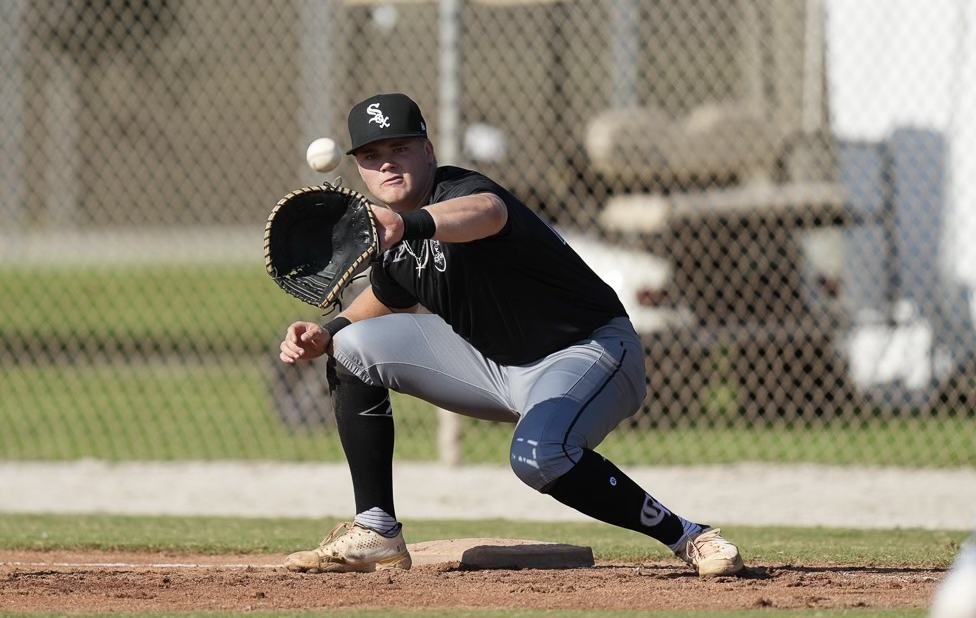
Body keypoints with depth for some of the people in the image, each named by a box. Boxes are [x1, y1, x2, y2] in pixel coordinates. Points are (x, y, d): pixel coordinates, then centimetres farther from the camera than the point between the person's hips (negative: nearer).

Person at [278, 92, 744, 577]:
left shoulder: (461, 191, -25)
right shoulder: (386, 232, -1)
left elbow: (487, 213, -52)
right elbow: (389, 296, 20)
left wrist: (410, 224, -72)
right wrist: (327, 335, 0)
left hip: (588, 350, -9)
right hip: (492, 363, 9)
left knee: (538, 454, -38)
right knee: (356, 346, -1)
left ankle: (688, 537, -24)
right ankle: (376, 534, 1)